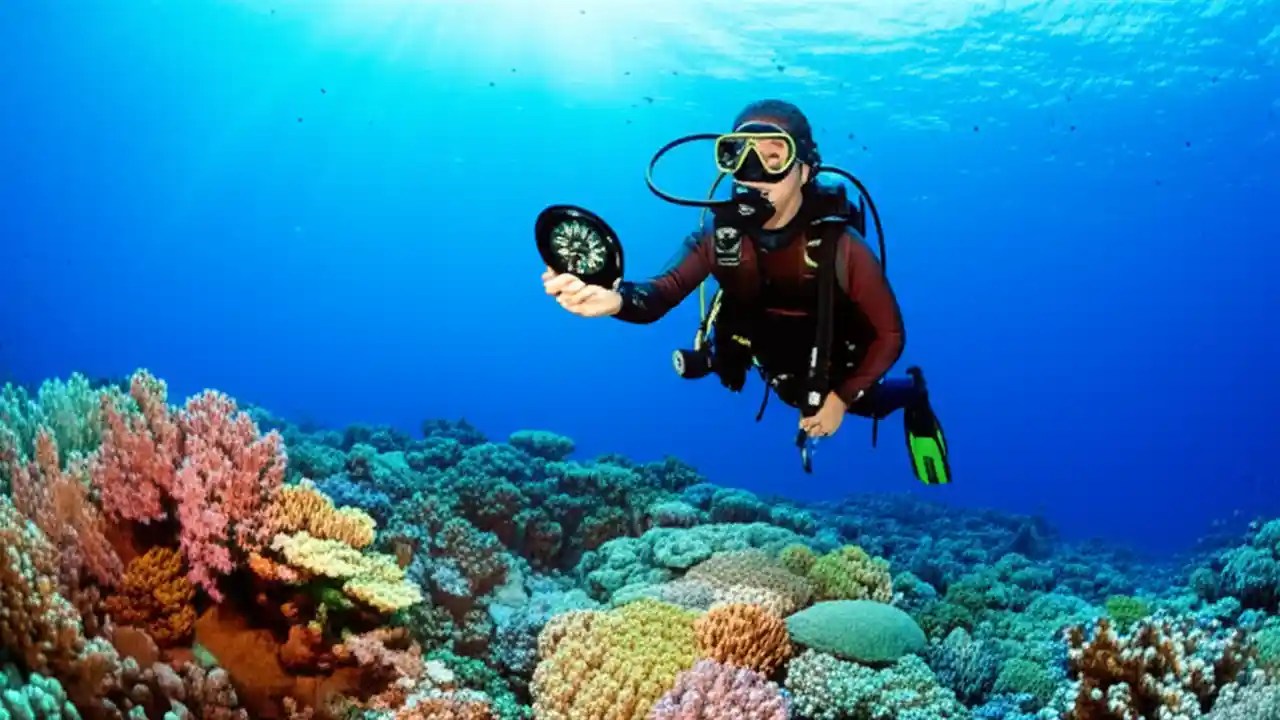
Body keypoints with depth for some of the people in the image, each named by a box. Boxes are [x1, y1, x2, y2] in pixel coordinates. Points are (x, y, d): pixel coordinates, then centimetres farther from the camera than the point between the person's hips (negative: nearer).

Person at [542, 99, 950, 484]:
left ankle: (911, 392, 59)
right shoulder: (721, 236, -28)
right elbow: (662, 294, -43)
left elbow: (890, 332, -28)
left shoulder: (839, 244, -38)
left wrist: (841, 398, -27)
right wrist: (614, 299, -66)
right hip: (784, 371, 5)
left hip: (838, 368, -4)